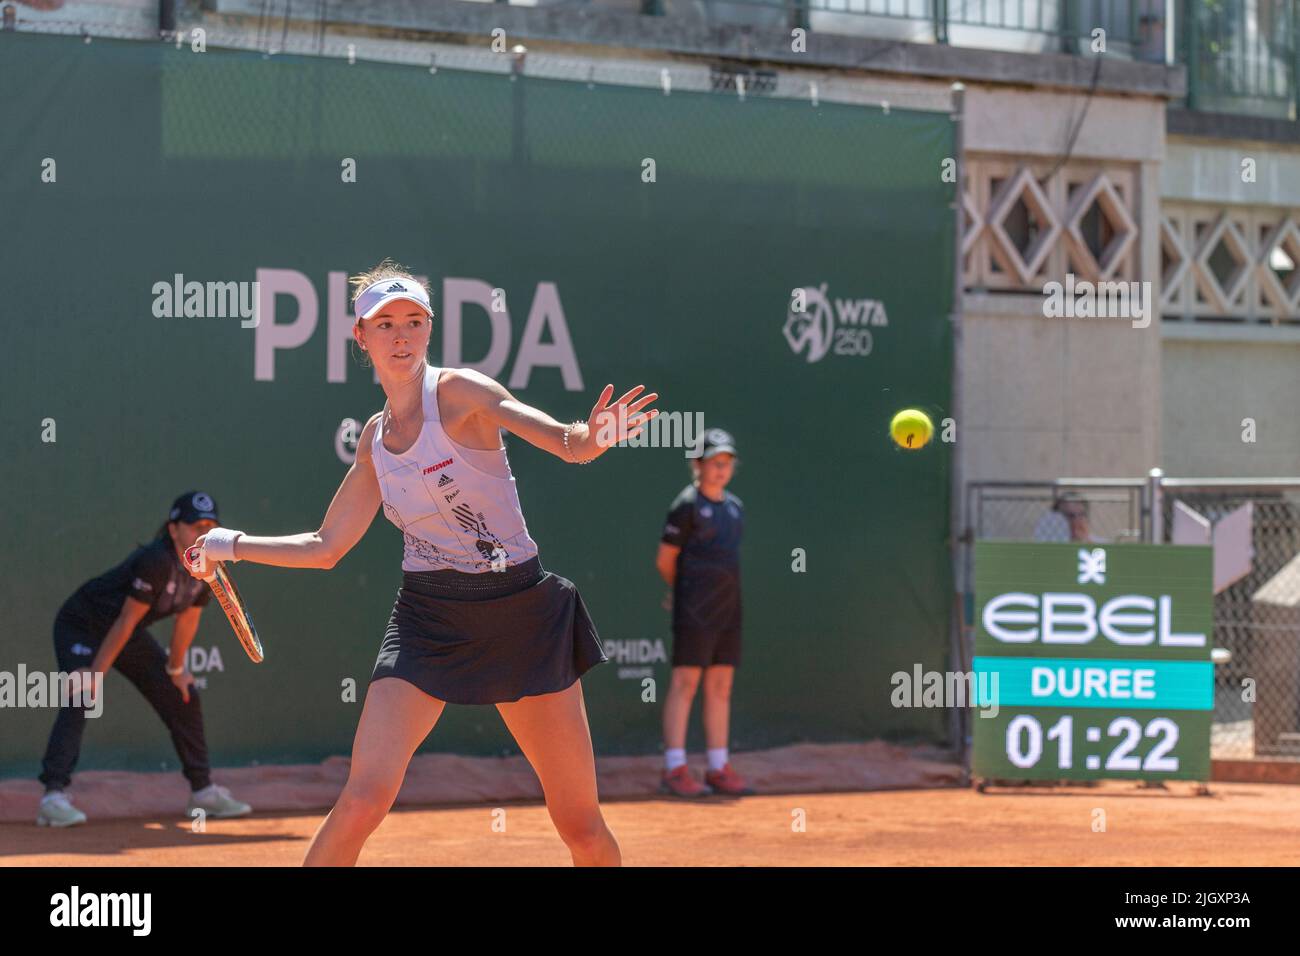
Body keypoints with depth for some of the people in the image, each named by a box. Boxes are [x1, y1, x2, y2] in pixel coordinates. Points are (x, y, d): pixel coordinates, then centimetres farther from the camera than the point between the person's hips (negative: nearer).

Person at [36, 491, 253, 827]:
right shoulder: (156, 561, -33)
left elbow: (187, 620, 3)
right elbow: (127, 620, -31)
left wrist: (175, 669, 11)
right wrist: (95, 673, -27)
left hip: (131, 636, 8)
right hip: (81, 626, -8)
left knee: (183, 697, 8)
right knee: (80, 699, -28)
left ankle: (203, 792, 20)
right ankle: (54, 795, -35)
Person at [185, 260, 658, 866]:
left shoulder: (458, 393, -7)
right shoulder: (374, 439, 8)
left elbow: (566, 443, -22)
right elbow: (326, 547, 20)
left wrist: (593, 437, -43)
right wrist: (232, 545, 20)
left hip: (519, 610, -2)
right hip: (429, 616, 3)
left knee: (581, 825, 1)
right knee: (364, 798, -17)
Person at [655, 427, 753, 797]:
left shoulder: (735, 506, 15)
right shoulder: (687, 505, -6)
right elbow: (665, 561, -3)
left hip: (729, 610, 7)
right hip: (695, 611, -7)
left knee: (721, 686, 8)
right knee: (685, 682, -7)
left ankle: (718, 769, 11)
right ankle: (674, 770, -7)